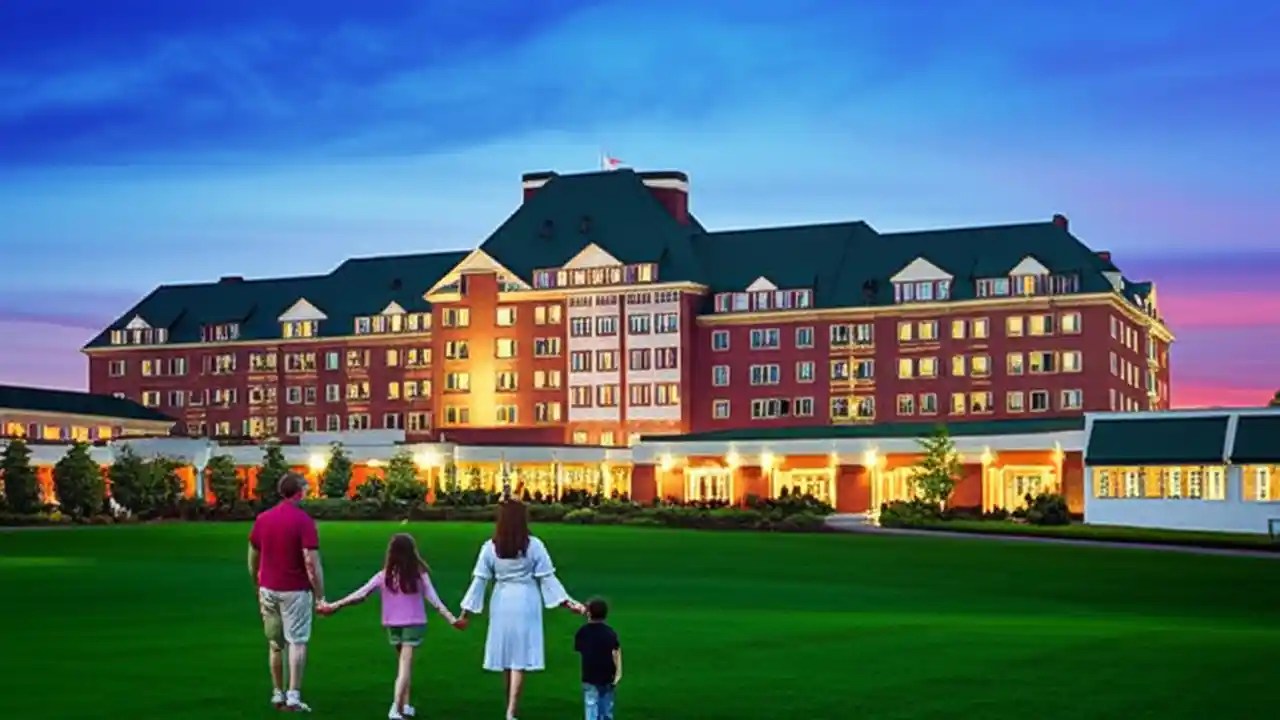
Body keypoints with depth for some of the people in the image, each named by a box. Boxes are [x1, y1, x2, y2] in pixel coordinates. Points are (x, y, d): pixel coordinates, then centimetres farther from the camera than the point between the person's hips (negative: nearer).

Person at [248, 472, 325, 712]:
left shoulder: (262, 519, 5)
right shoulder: (303, 521, -12)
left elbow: (253, 558, 11)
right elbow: (311, 561, -17)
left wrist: (258, 586, 23)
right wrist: (320, 595, -12)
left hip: (269, 589, 5)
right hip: (295, 591, -5)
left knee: (274, 644, 14)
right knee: (297, 643, -1)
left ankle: (277, 694, 20)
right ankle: (294, 696, -6)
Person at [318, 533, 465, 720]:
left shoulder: (384, 576, -5)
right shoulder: (419, 575, -9)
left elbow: (359, 595, -3)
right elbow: (434, 600, -10)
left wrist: (333, 606, 4)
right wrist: (452, 619, -5)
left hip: (392, 625, 3)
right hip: (414, 624, -3)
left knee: (403, 664, 19)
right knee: (405, 665, -4)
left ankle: (405, 705, 22)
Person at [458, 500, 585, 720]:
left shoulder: (490, 547, -5)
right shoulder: (534, 546, -9)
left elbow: (479, 581, -3)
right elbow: (547, 579, -7)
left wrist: (466, 611, 4)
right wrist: (567, 602, 0)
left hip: (502, 604, 2)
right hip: (526, 604, -2)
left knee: (506, 654, 15)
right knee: (521, 657, -1)